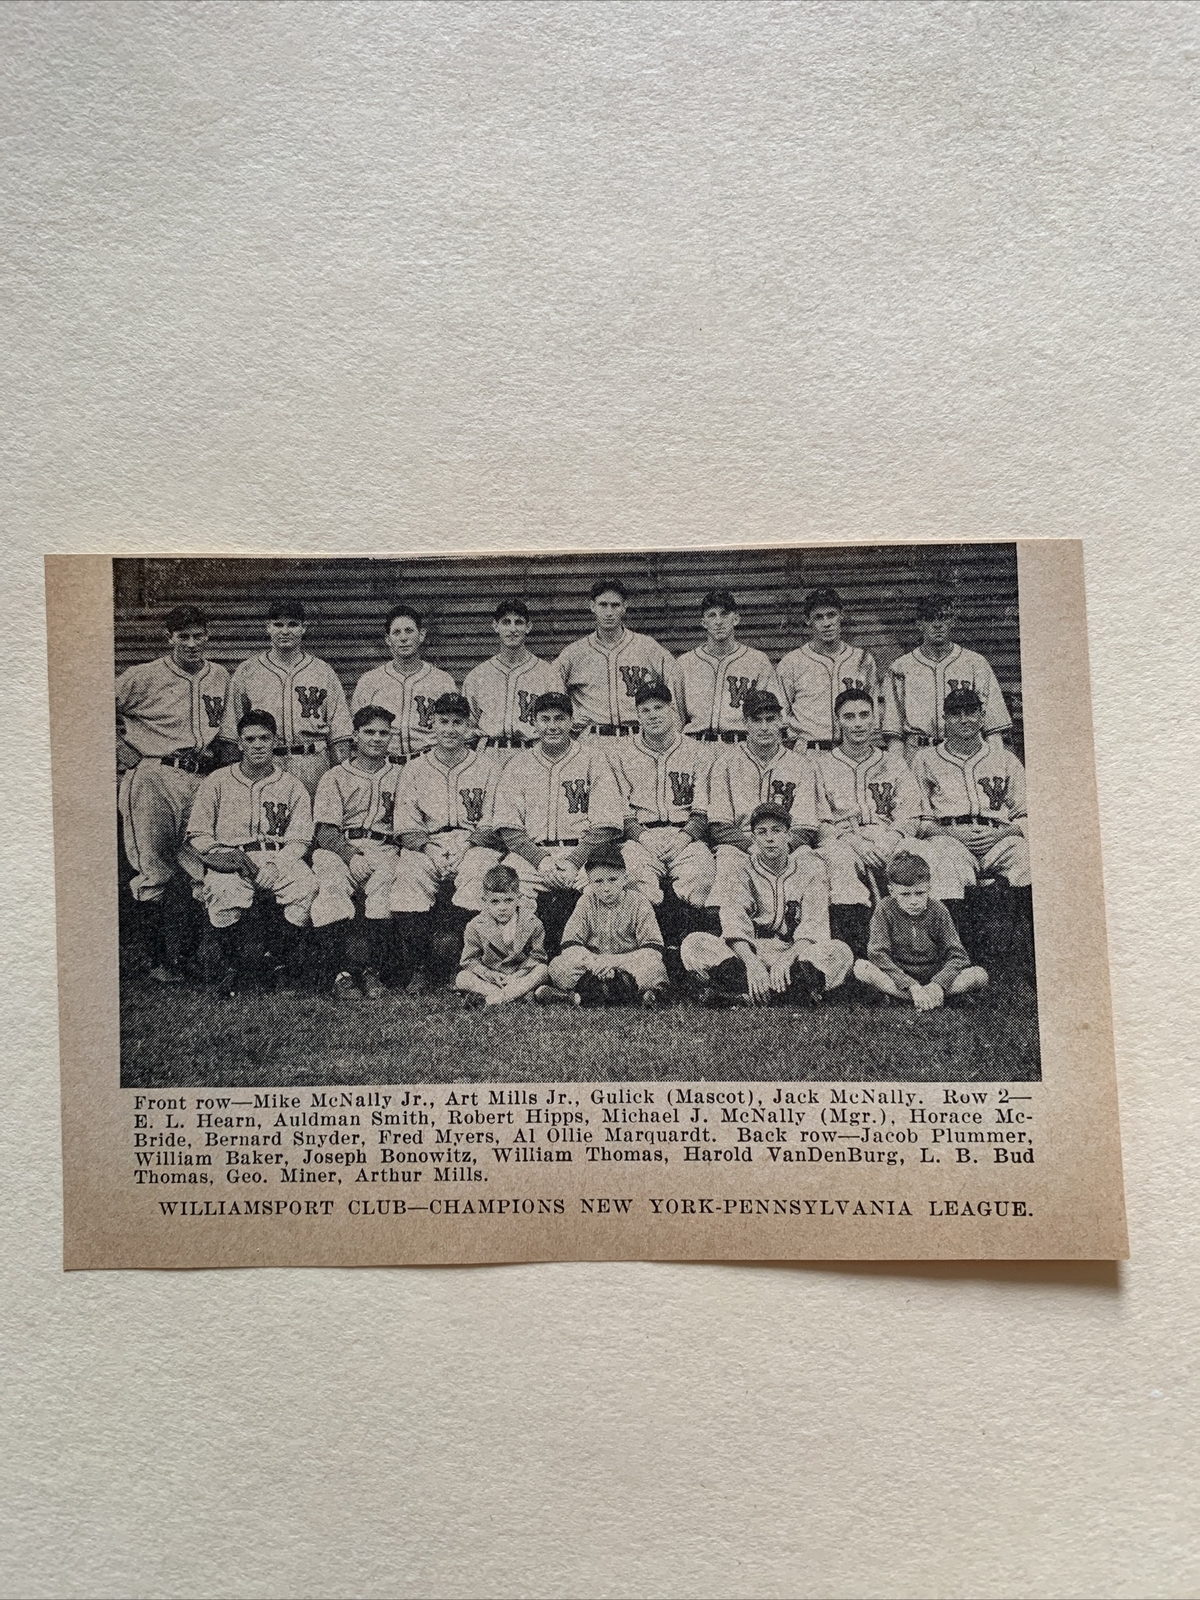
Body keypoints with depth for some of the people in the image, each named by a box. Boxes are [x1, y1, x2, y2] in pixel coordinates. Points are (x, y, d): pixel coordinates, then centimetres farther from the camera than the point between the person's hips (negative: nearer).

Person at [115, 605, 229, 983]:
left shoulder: (220, 678, 12)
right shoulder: (144, 678, -1)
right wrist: (124, 754, 0)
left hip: (201, 780, 4)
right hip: (153, 779, -4)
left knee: (200, 870, 1)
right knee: (153, 873, -3)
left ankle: (185, 955, 11)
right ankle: (159, 961, 5)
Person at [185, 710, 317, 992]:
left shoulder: (291, 785, 12)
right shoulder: (217, 782, 13)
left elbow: (298, 840, 6)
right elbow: (197, 834, 10)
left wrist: (276, 866, -14)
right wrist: (223, 855, -10)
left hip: (280, 859, 1)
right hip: (230, 859, 0)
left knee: (306, 886, -32)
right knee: (223, 892, -36)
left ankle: (289, 968, -13)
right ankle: (241, 966, -12)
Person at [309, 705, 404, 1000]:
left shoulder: (398, 777, 20)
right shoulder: (334, 777, 17)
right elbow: (325, 831, 5)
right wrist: (351, 855, -16)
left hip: (383, 849, 0)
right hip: (337, 849, 0)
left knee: (384, 882, -34)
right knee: (332, 887, -34)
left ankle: (373, 970, -31)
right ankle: (341, 973, -33)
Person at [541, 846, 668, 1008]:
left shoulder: (639, 903, -4)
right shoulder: (587, 902, 2)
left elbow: (653, 950, -12)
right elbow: (570, 944, -5)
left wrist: (614, 961, -25)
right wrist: (594, 962, -26)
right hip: (594, 967, 2)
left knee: (655, 969, -34)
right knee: (557, 966, -24)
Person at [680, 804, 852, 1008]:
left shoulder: (810, 866, 5)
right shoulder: (743, 867, 5)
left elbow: (814, 924, -8)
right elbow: (733, 918, -11)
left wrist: (788, 958, -28)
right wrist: (750, 961, -30)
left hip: (796, 954, 0)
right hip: (751, 951, 0)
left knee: (840, 952, -30)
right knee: (693, 945, -24)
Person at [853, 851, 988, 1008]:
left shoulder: (938, 911, -5)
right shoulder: (885, 910, -8)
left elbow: (958, 956, -10)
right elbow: (877, 954, -18)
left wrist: (938, 984, -30)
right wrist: (912, 986, -30)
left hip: (934, 980, 1)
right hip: (898, 980, -1)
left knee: (980, 975, -23)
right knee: (860, 968, -31)